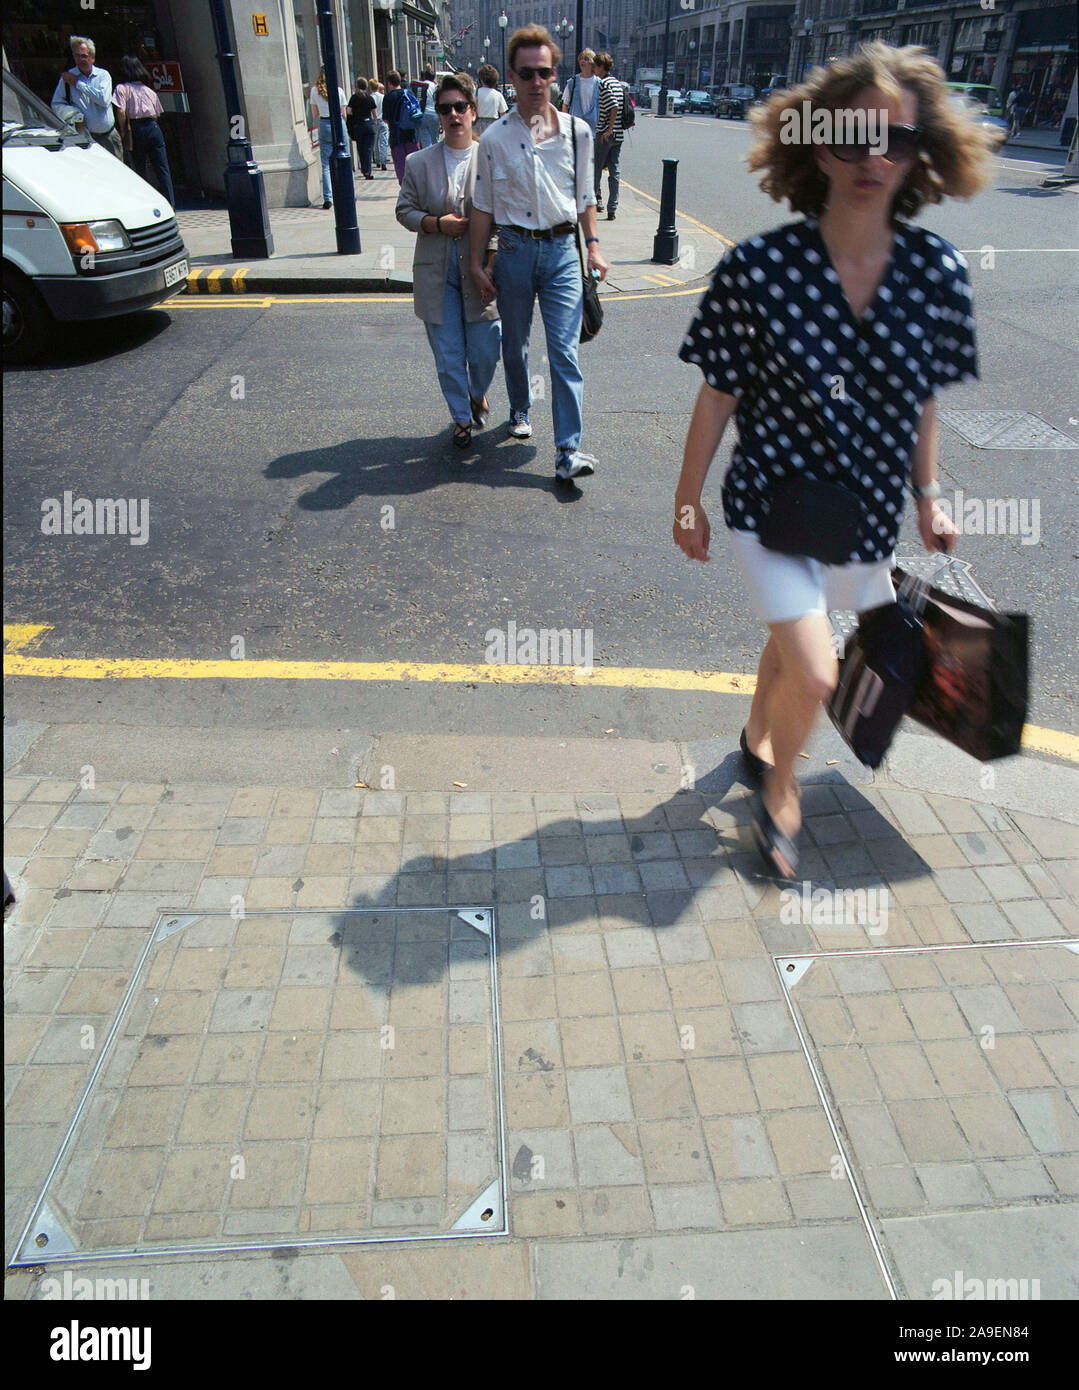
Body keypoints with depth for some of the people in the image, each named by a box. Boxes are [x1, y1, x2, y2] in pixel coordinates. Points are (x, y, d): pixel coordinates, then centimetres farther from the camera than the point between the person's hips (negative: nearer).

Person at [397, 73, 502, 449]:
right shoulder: (418, 163, 5)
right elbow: (404, 209, 8)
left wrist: (493, 259, -12)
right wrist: (436, 223, -10)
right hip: (436, 274, 1)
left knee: (486, 352, 1)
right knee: (448, 356, 4)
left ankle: (478, 395, 34)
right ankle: (461, 418, 22)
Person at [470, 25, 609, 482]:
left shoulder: (576, 131, 4)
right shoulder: (494, 138, 0)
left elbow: (584, 197, 13)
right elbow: (483, 205, 5)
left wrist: (593, 246, 8)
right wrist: (477, 262, 5)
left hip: (562, 250, 0)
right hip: (515, 250, 1)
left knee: (564, 351, -9)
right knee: (514, 344, 14)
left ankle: (568, 452, -11)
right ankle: (520, 411, 41)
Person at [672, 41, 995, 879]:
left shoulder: (938, 274, -6)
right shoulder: (758, 269, -15)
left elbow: (924, 399, 6)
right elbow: (718, 396, -8)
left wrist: (927, 497, 10)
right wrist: (687, 501, -2)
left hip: (865, 511, 4)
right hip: (772, 502, -4)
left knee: (793, 640, 21)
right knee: (814, 674, -9)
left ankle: (758, 739, 52)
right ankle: (780, 787, 23)